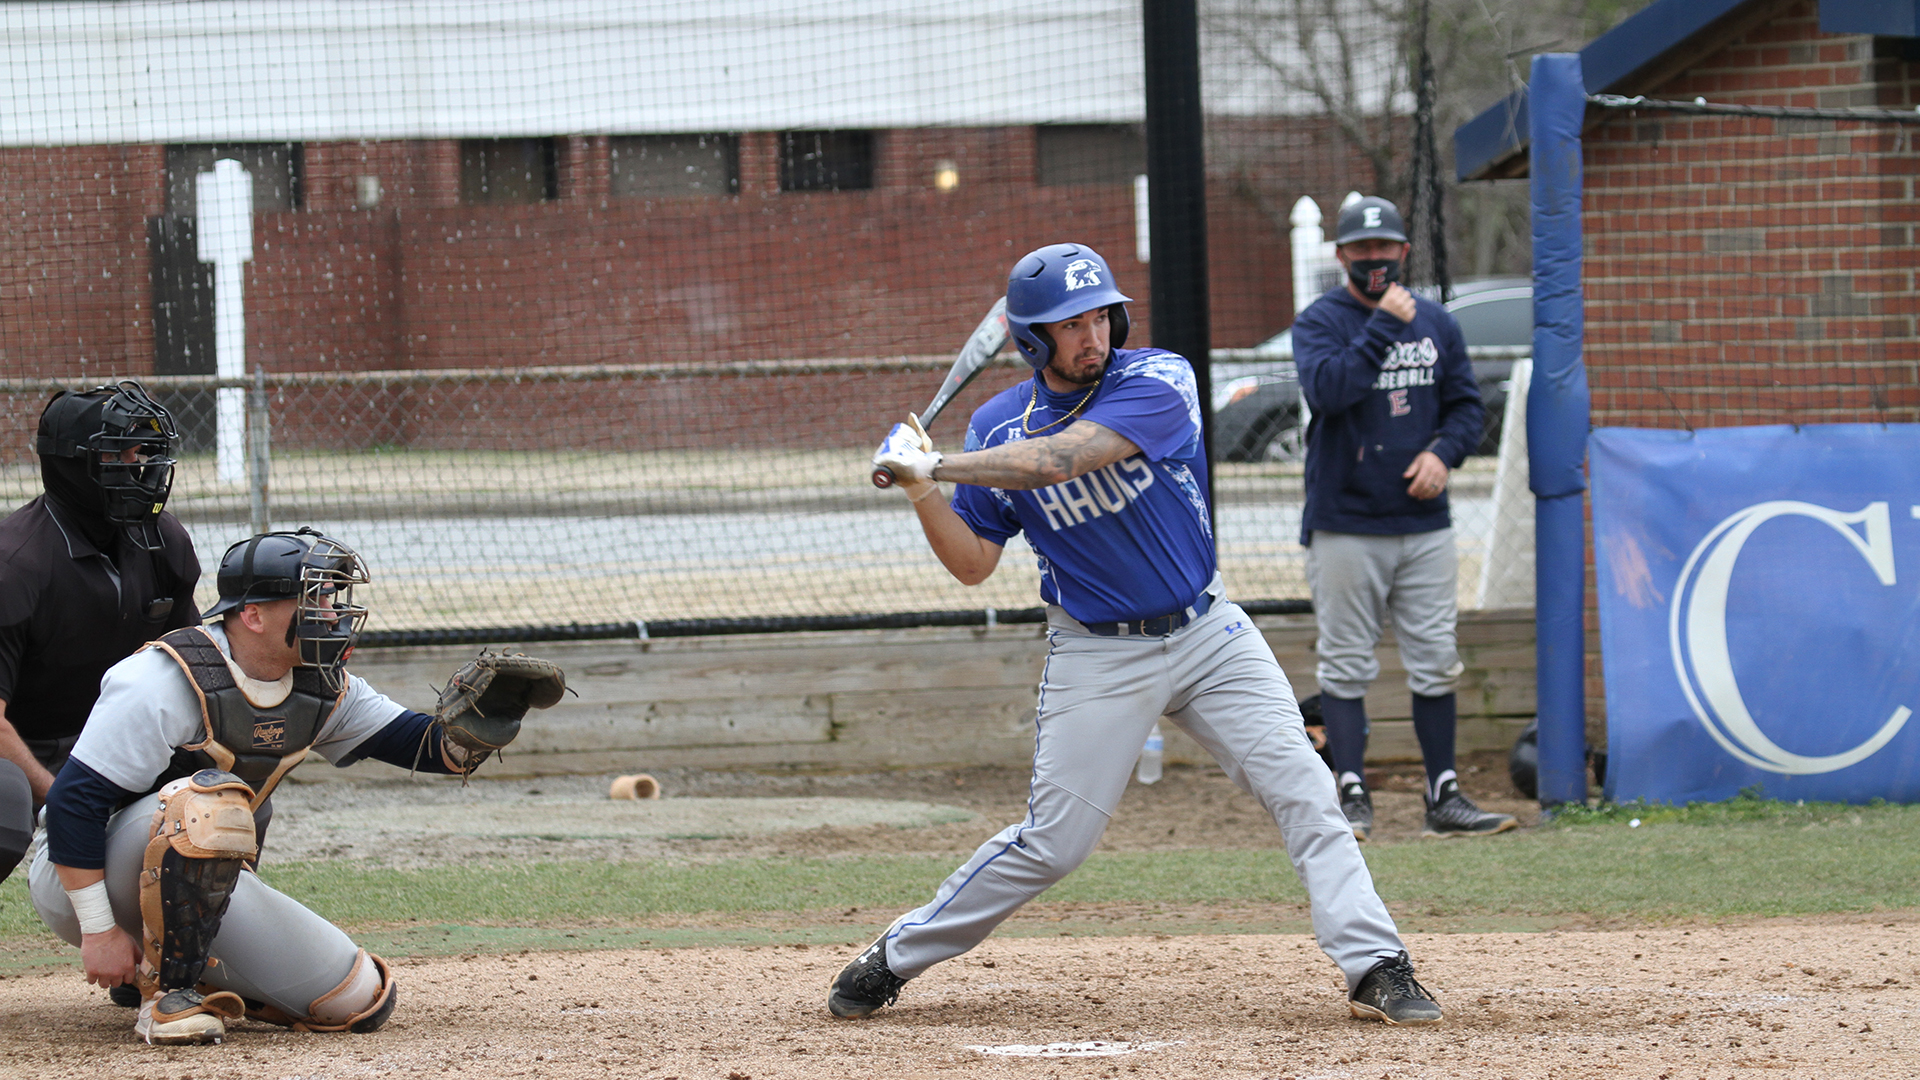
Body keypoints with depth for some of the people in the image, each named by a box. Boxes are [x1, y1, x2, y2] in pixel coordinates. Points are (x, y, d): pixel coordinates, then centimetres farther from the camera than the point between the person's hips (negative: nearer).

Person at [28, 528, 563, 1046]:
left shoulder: (321, 690, 1)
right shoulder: (166, 681, -22)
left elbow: (434, 749, 1)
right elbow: (73, 801, -25)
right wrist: (99, 931, -27)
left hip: (211, 886, 8)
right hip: (83, 884, -7)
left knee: (358, 999, -4)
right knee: (210, 799, -36)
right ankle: (166, 992, -22)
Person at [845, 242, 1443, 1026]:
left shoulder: (1157, 383, -13)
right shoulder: (998, 427, -3)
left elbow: (1057, 460, -27)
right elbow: (973, 564, 2)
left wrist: (936, 467, -24)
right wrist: (921, 492, -14)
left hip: (1206, 632, 0)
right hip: (1096, 656, 0)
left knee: (1302, 791, -11)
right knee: (1054, 842, -3)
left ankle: (1376, 968, -11)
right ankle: (896, 958, 12)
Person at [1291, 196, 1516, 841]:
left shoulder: (1436, 324, 11)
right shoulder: (1319, 323, -2)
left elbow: (1466, 405, 14)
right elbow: (1327, 389, -20)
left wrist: (1444, 453, -5)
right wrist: (1383, 326, -19)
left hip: (1424, 525, 4)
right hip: (1345, 526, -4)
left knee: (1435, 661, 4)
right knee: (1346, 665, -3)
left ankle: (1444, 796, 8)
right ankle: (1352, 796, -1)